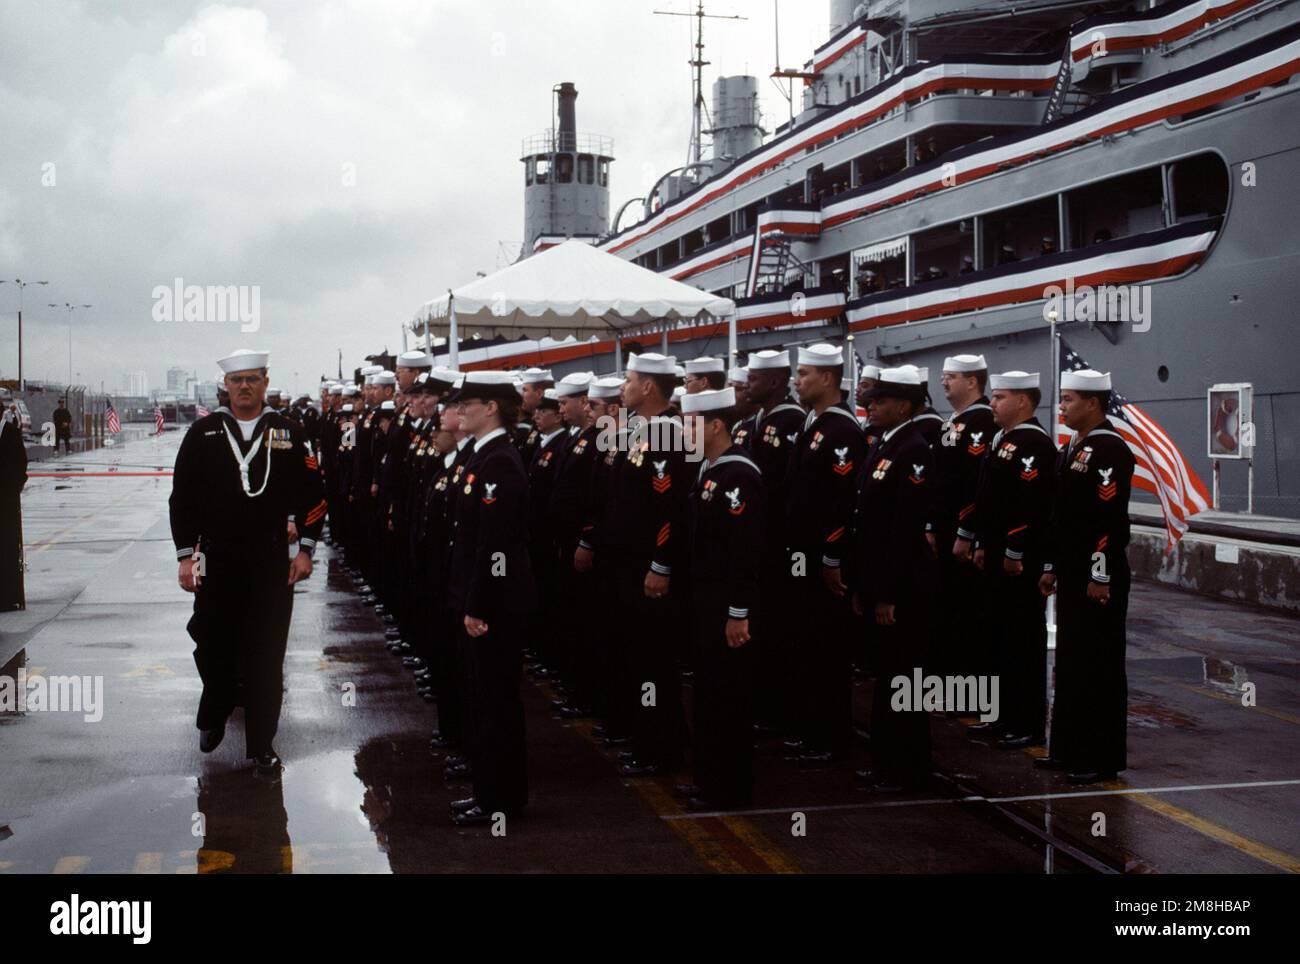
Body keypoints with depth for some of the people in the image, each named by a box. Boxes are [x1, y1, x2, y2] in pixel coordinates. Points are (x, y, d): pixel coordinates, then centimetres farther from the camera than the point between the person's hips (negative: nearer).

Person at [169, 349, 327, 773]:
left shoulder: (289, 432, 2)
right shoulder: (203, 432, 2)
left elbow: (312, 494, 3)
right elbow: (183, 497, 3)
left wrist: (305, 550, -2)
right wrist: (186, 555, -2)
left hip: (271, 564, 0)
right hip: (216, 565, 1)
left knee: (266, 657, 3)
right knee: (214, 648, 10)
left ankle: (261, 743, 14)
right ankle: (213, 719, 37)